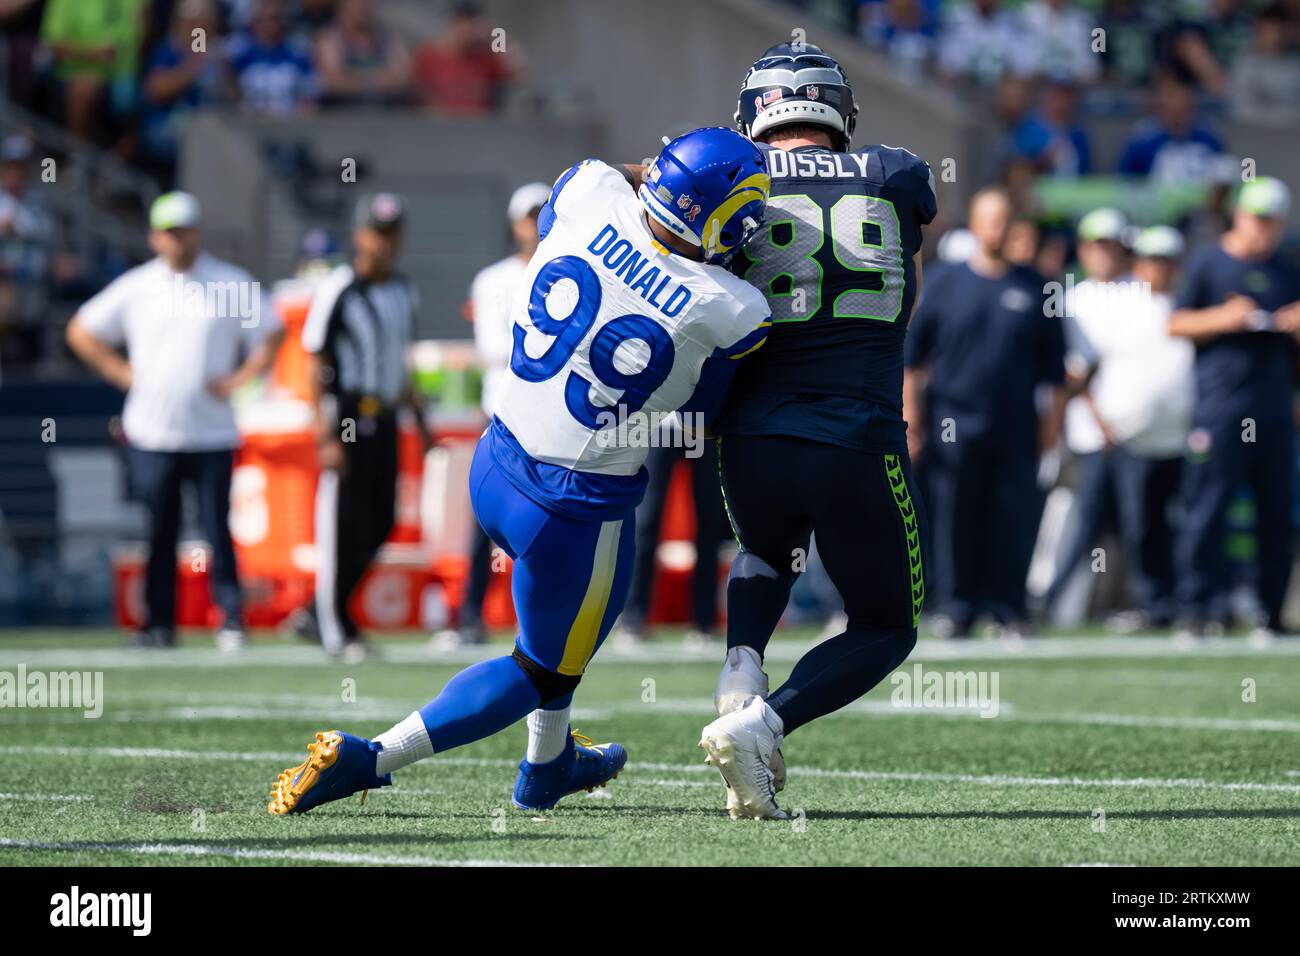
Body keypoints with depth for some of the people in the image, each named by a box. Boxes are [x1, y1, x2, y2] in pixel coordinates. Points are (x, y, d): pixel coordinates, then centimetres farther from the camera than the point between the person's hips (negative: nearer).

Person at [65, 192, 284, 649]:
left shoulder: (232, 283, 3)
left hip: (212, 434, -1)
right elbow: (81, 332, 14)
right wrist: (122, 374, 5)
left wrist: (240, 379, -2)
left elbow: (272, 333, 8)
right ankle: (159, 623, 8)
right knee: (158, 532, 2)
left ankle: (231, 619, 0)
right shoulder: (134, 287, 6)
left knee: (218, 529, -5)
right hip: (151, 435, 1)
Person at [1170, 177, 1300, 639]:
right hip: (1220, 406, -5)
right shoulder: (1207, 263, 4)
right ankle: (1196, 608, -4)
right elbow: (1176, 324, 2)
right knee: (1206, 509, -8)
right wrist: (1223, 319, -13)